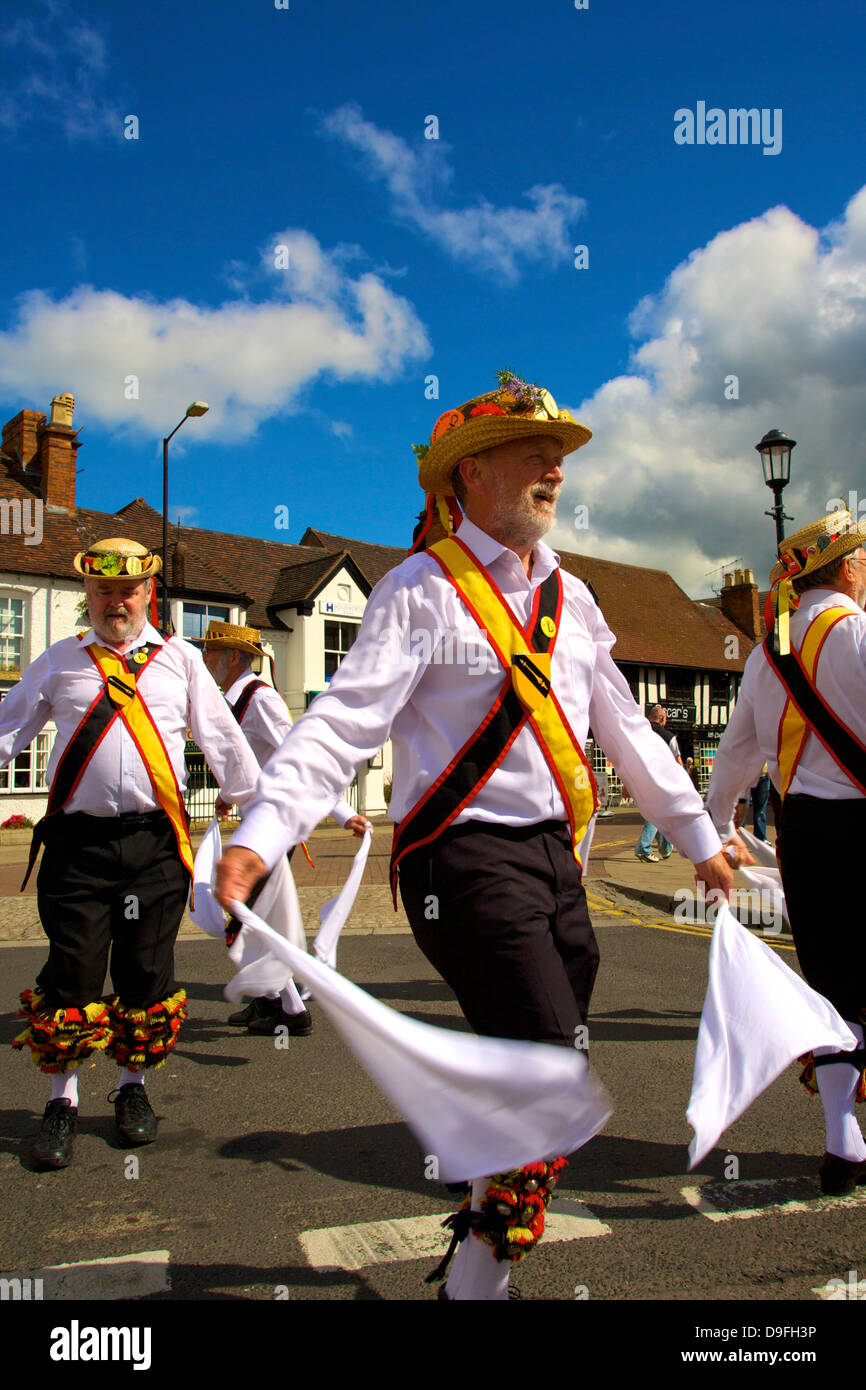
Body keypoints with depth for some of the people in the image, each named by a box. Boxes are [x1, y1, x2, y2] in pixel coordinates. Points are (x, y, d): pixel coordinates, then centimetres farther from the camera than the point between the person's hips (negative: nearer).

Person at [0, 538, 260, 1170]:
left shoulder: (181, 659, 11)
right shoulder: (58, 662, 12)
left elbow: (223, 739, 13)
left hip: (155, 841, 0)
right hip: (78, 840, 0)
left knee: (147, 972, 7)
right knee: (71, 975, 2)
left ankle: (133, 1090, 28)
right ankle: (62, 1105, 20)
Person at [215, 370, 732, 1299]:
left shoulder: (570, 597, 14)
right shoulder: (423, 589, -7)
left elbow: (624, 727, 21)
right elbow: (342, 724, -16)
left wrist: (697, 834, 25)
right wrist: (259, 835, -29)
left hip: (553, 855, 7)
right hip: (467, 860, -7)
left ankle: (482, 1229, 37)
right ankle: (477, 1279, 11)